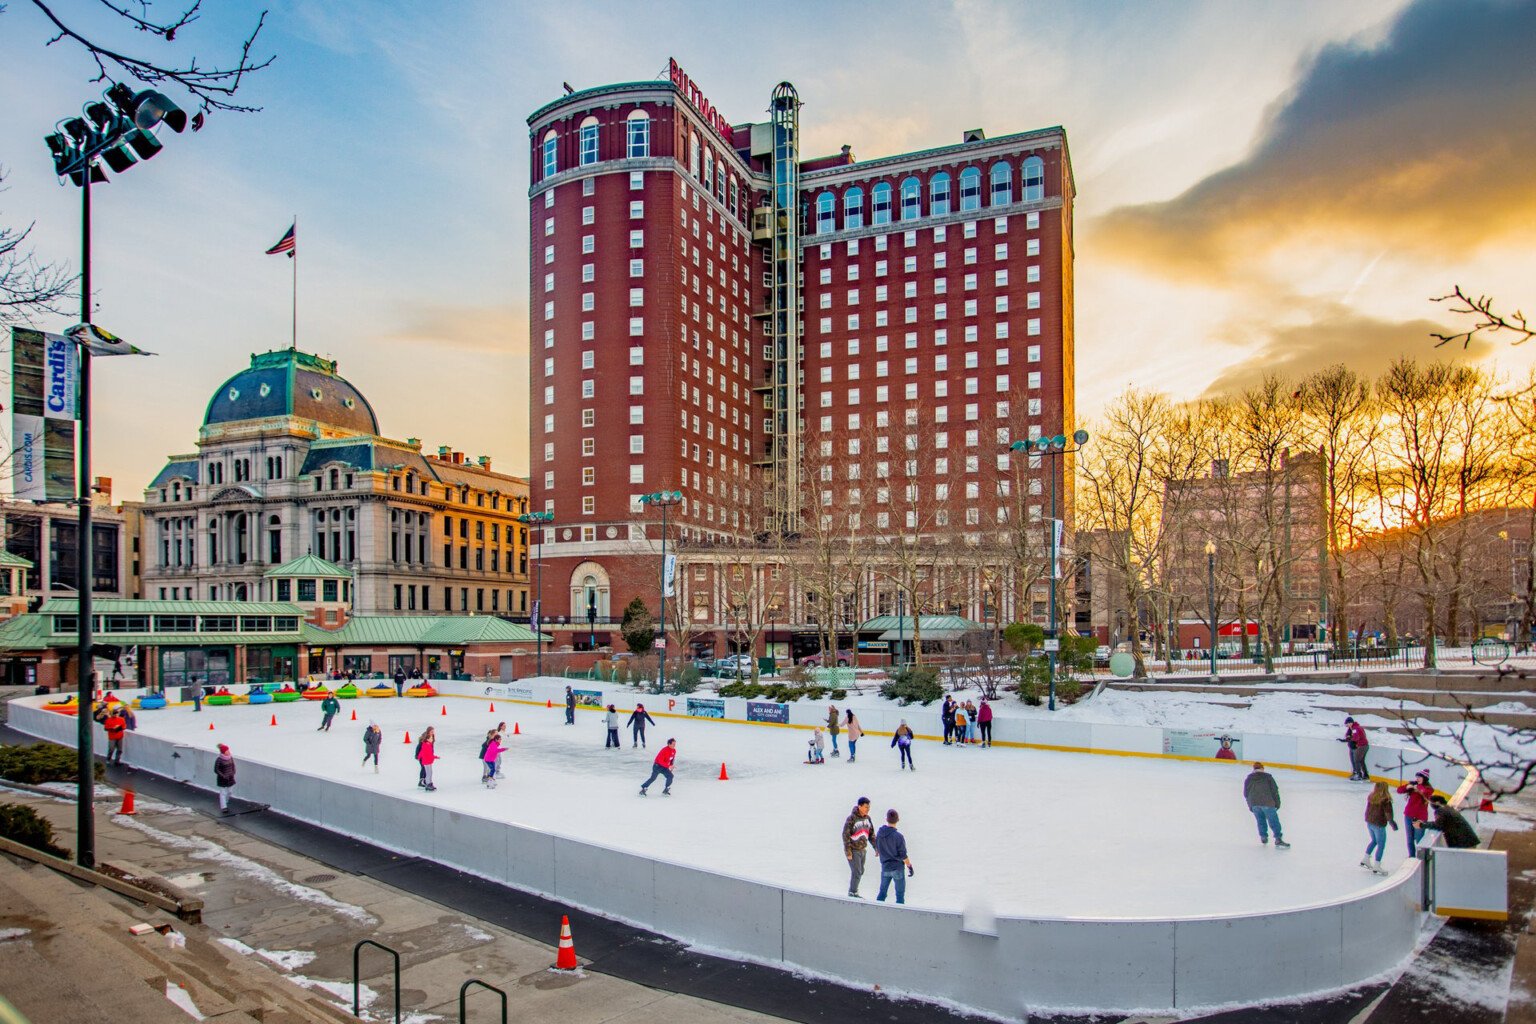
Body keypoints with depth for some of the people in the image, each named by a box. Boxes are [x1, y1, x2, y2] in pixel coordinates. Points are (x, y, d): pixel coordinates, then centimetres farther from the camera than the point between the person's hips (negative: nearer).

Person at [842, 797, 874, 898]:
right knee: (856, 872, -6)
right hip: (853, 850, -7)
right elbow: (845, 835, -18)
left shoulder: (867, 818, 2)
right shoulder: (852, 818, -19)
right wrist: (848, 852, -20)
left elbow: (871, 834, 10)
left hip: (863, 850, 7)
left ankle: (853, 889, 31)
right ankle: (852, 893, 8)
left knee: (860, 871, 15)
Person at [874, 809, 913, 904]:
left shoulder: (879, 833, -6)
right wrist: (910, 867, -3)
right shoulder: (898, 836, -22)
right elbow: (903, 856, -17)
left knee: (882, 892, 17)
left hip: (884, 868, 5)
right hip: (897, 868, -5)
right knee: (900, 893, 8)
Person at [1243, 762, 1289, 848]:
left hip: (1254, 804, 3)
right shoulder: (1268, 776, 7)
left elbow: (1246, 793, 17)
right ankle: (1278, 839, -12)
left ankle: (1263, 837, 23)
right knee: (1273, 821, -2)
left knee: (1261, 820, 21)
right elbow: (1274, 790, 1)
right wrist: (1277, 803, 7)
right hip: (1267, 803, -3)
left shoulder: (1248, 779, 15)